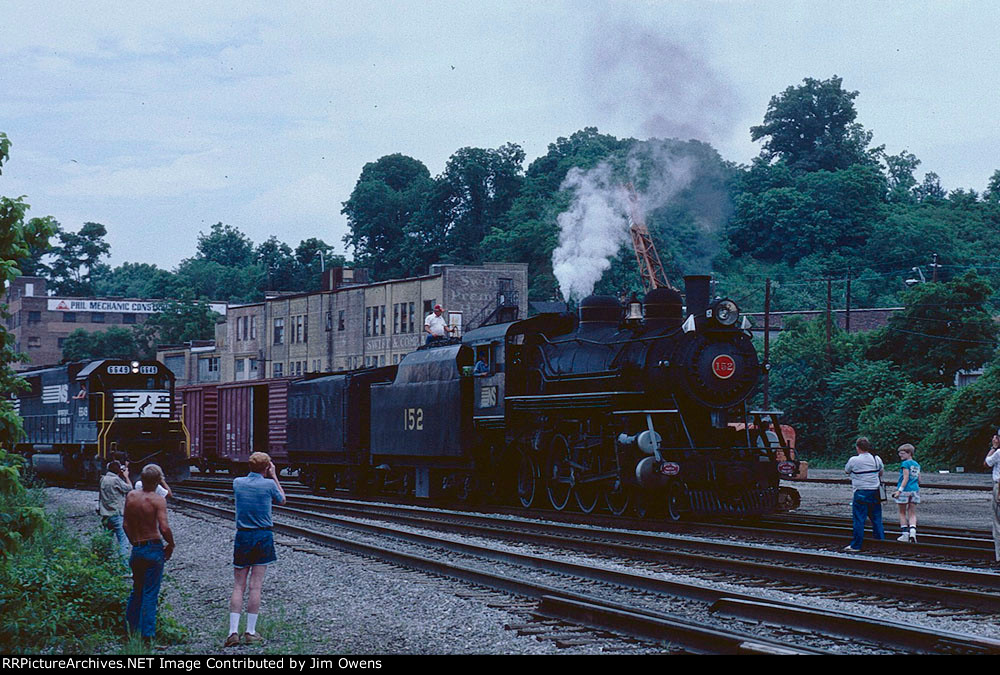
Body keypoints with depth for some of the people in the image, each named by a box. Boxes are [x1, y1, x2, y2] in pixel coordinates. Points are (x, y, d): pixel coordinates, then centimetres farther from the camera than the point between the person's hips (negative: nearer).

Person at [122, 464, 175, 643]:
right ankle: (147, 635, -1)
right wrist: (171, 545, -4)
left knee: (137, 590, 20)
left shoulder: (131, 496, 2)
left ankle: (130, 629, 25)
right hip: (154, 550, -5)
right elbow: (164, 528, -21)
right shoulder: (158, 500, -14)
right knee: (150, 594, 0)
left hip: (136, 549, 5)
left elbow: (126, 525, 7)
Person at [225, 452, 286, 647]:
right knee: (255, 586, 0)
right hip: (263, 537, -2)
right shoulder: (269, 484, -7)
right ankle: (250, 633, 2)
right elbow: (281, 500, 13)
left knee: (238, 586, 4)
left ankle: (233, 631, -6)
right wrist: (274, 476, 16)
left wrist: (253, 472, 21)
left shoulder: (237, 483, 1)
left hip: (242, 536, 2)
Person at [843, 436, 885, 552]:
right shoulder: (877, 459, 2)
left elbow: (846, 471, 6)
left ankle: (856, 546, 2)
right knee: (877, 519, 11)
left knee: (859, 520, 0)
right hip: (875, 493, 4)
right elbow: (881, 472, 19)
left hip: (861, 493, -4)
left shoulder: (854, 460, -11)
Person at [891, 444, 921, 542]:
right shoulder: (917, 465, 13)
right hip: (915, 490, 6)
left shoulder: (905, 464, -8)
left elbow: (906, 478, -16)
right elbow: (919, 480, 15)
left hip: (905, 490, -6)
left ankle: (905, 534, 6)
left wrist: (899, 490, -19)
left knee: (902, 513, 7)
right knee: (912, 514, 7)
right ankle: (912, 530, -15)